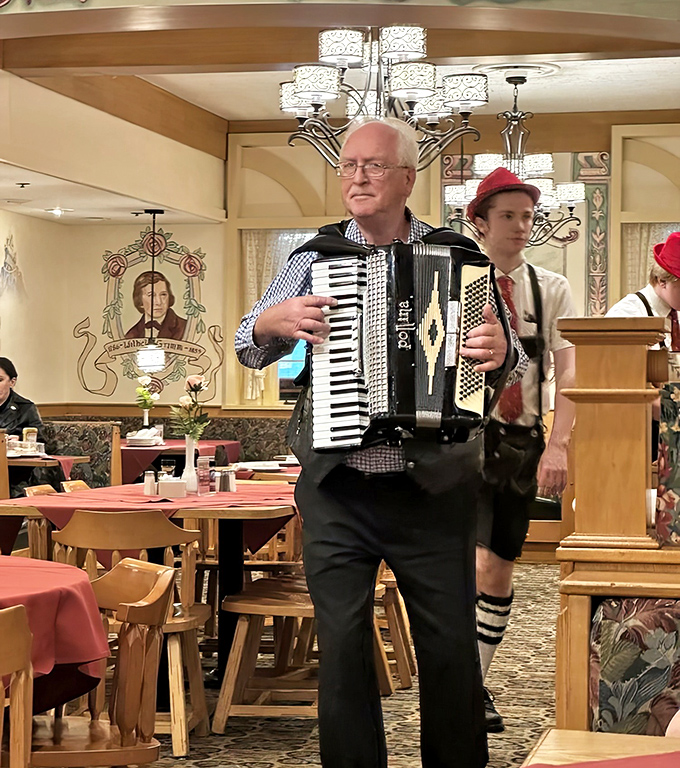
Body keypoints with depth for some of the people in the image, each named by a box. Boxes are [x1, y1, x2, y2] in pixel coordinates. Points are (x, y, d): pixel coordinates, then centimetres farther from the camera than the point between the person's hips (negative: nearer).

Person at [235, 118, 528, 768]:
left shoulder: (457, 257, 3)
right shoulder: (314, 258, 6)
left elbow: (515, 363, 1)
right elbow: (248, 349, 8)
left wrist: (499, 352, -23)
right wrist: (272, 322, -14)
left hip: (434, 490, -1)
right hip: (335, 492, 1)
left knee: (451, 647, 5)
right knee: (342, 644, 4)